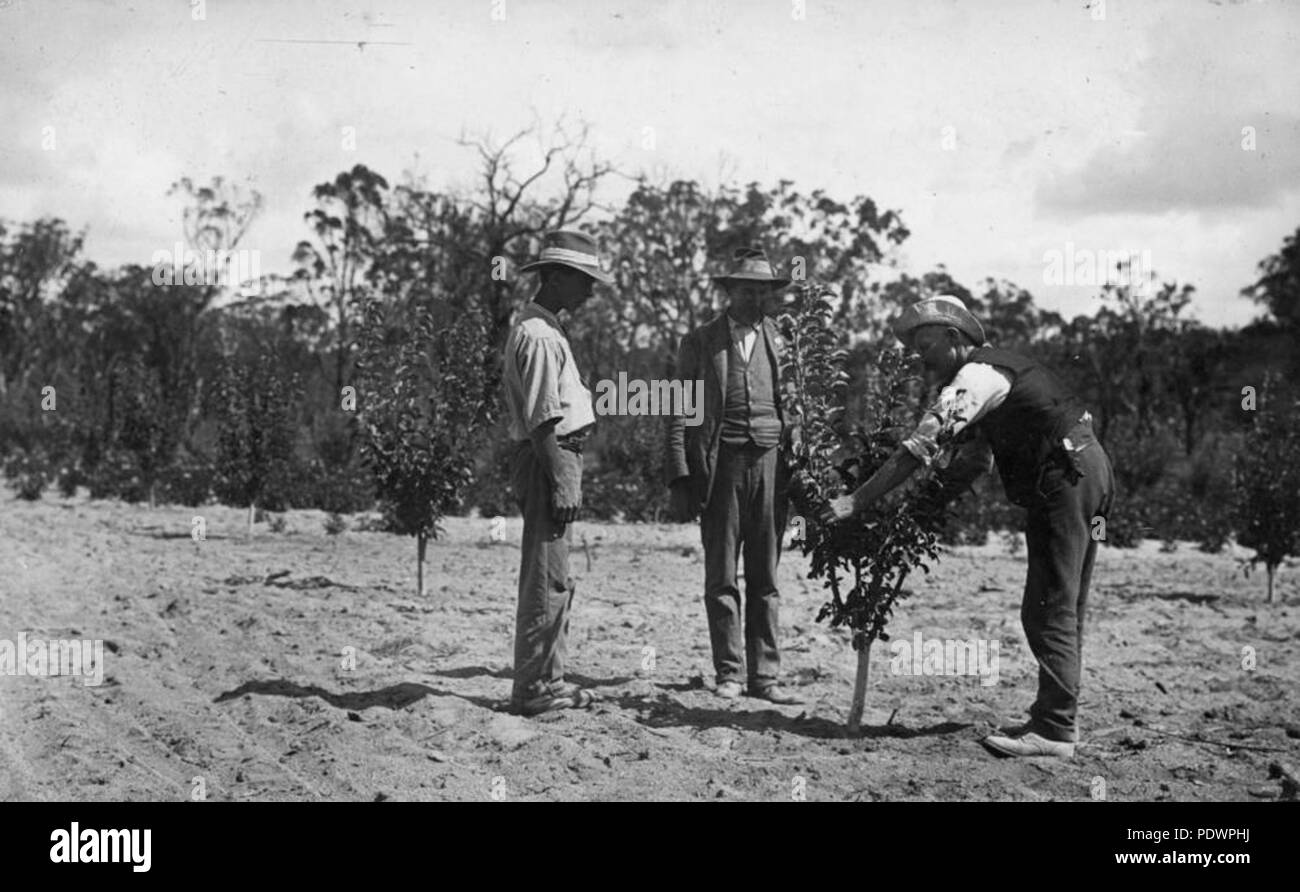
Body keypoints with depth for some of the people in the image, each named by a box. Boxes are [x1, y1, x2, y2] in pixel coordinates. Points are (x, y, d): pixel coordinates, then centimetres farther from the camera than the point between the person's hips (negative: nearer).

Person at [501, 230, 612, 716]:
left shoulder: (543, 330, 17)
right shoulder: (539, 336, -16)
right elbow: (543, 421, -20)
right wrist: (559, 484, -21)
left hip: (559, 457, 11)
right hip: (548, 458, -11)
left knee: (553, 579, 15)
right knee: (547, 580, -7)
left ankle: (549, 680, 22)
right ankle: (533, 687, -2)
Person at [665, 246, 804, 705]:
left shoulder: (783, 343, 12)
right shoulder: (699, 343, 6)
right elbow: (679, 414, 3)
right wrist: (680, 478, -5)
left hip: (771, 464, 2)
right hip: (721, 465, -1)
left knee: (765, 579, 4)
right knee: (721, 579, 3)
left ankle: (764, 675, 8)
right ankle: (728, 672, 12)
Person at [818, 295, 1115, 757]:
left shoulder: (976, 376, -12)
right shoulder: (991, 370, 20)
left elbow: (923, 446, -20)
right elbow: (971, 459, 18)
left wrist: (856, 501, -20)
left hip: (1067, 475, -11)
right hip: (1083, 474, 11)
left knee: (1048, 610, -10)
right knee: (1063, 608, 15)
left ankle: (1054, 731, -11)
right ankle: (1059, 715, 23)